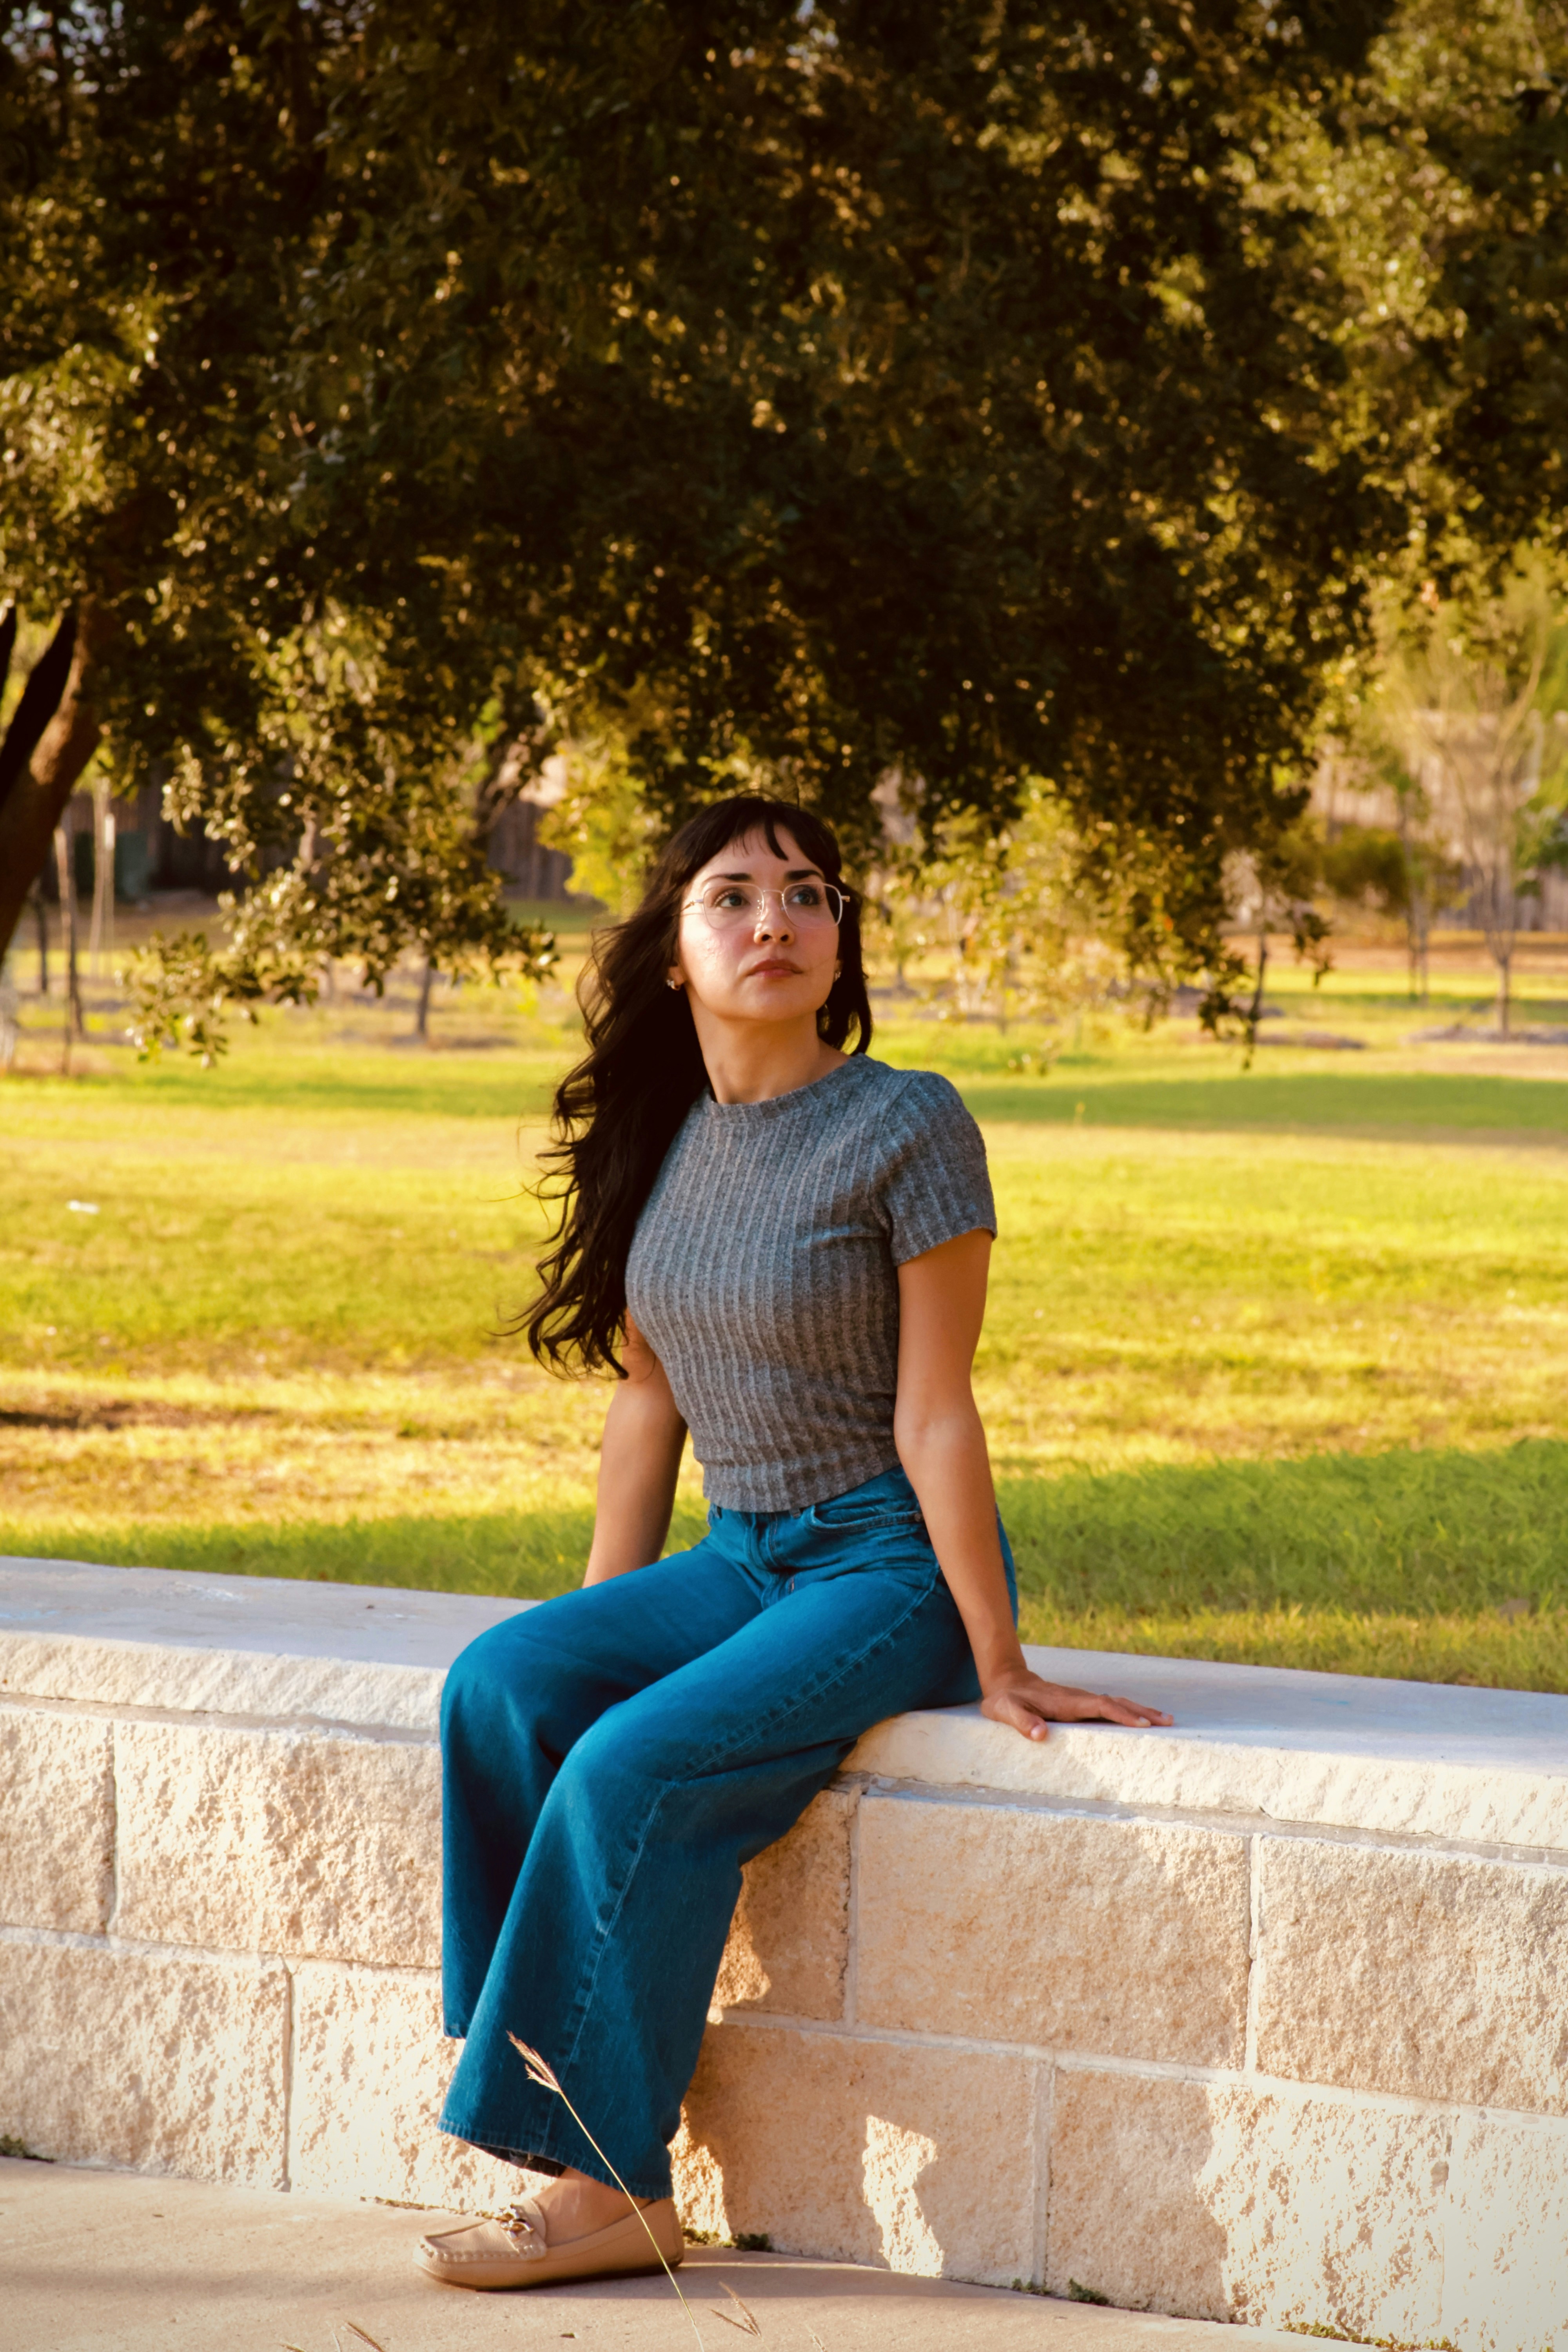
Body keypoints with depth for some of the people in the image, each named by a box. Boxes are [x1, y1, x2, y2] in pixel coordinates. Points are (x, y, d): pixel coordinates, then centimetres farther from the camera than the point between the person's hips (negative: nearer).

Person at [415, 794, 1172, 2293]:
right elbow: (648, 1394, 14)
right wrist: (603, 1622, 13)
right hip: (741, 1556, 6)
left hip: (889, 1566, -6)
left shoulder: (908, 1128, -13)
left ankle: (614, 2185, -17)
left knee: (636, 1765, -26)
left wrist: (998, 1665, -11)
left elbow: (933, 1413, -14)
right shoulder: (663, 1137, 6)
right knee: (503, 1684, -19)